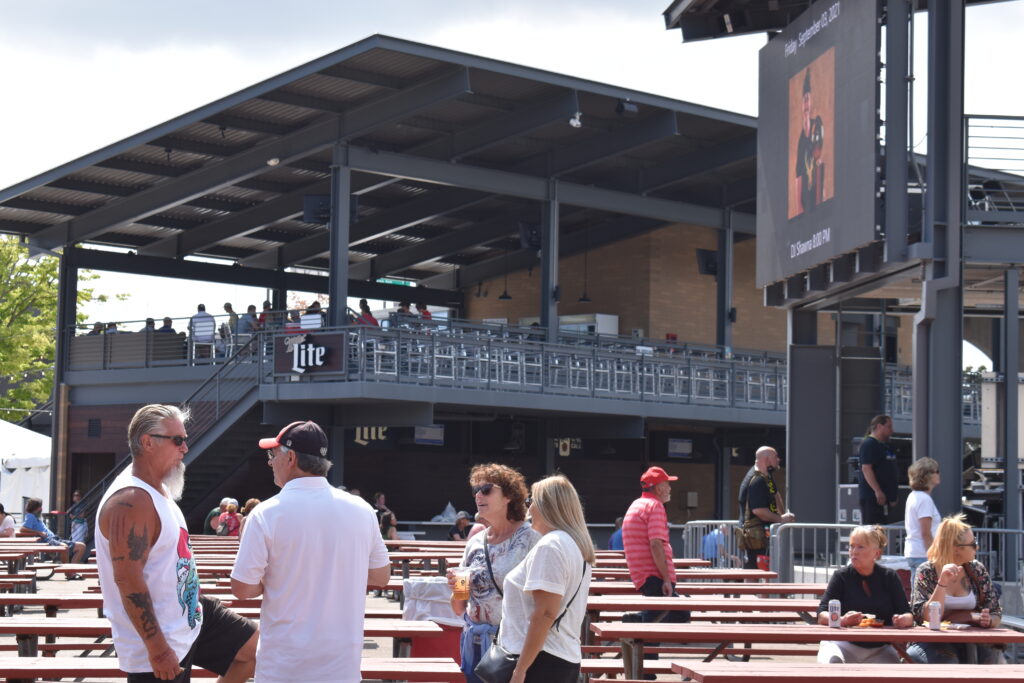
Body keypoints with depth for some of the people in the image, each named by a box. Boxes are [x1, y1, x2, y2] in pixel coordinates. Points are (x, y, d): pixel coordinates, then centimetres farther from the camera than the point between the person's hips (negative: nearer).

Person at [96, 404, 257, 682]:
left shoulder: (160, 489, 10)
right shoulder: (131, 500, -23)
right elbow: (127, 579, -27)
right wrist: (158, 649, -27)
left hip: (189, 617, 10)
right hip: (158, 641, -10)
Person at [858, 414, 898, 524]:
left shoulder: (884, 445, 18)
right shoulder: (869, 444, -11)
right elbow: (866, 468, -20)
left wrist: (892, 497, 21)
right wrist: (877, 491, -25)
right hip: (871, 498, -10)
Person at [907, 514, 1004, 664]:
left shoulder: (977, 570, 9)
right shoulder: (926, 572, -3)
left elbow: (995, 612, 13)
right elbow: (927, 618, -14)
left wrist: (989, 621, -10)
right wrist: (942, 583, -24)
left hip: (972, 640, 4)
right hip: (934, 644, -4)